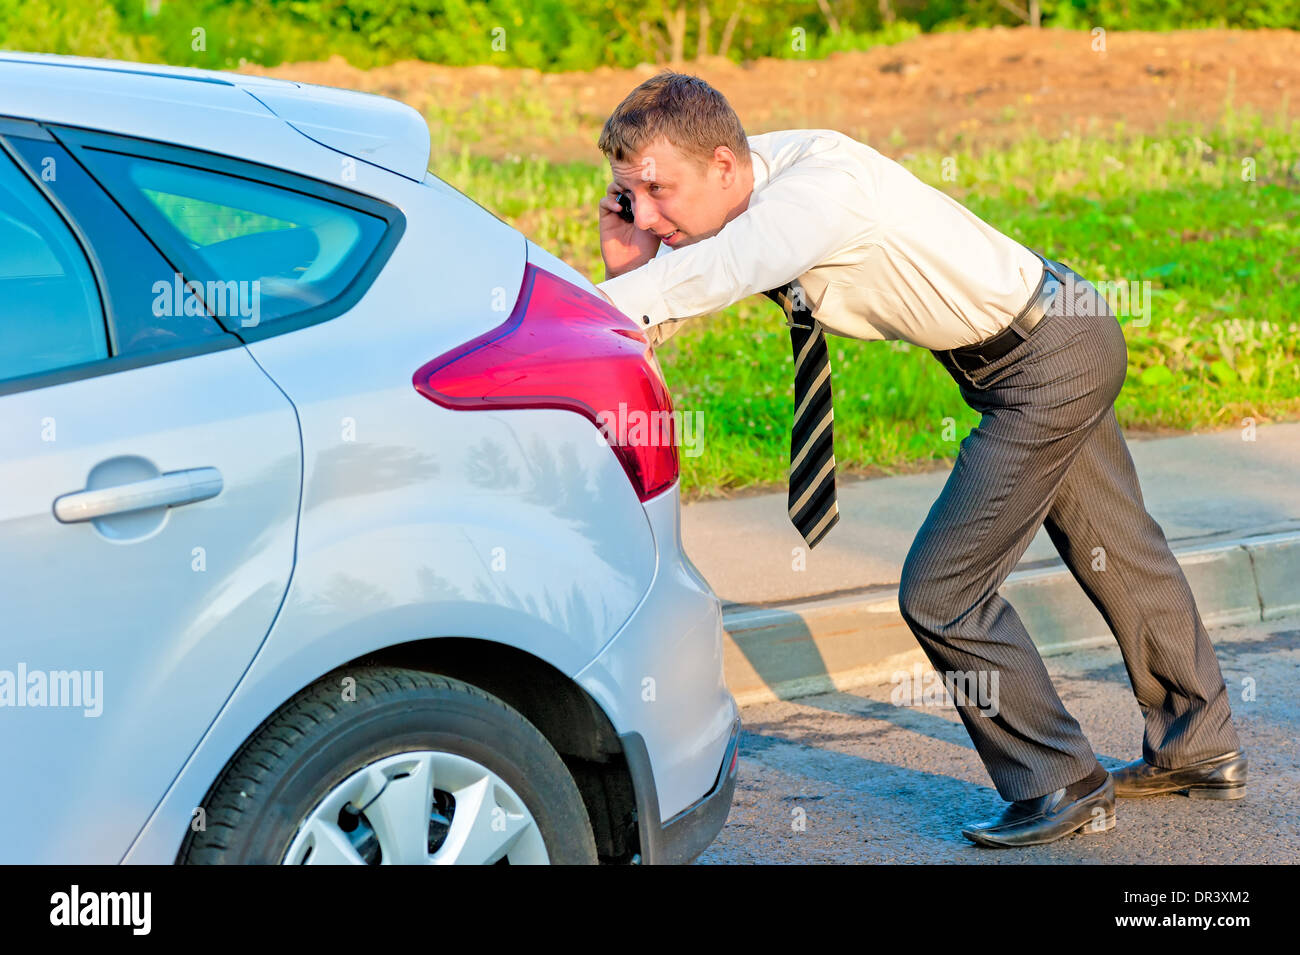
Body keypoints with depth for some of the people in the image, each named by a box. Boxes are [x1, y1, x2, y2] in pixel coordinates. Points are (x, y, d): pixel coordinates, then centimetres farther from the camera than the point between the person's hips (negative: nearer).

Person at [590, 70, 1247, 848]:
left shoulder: (822, 179, -33)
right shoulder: (729, 193, -7)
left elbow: (712, 275, -50)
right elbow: (645, 325, -6)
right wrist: (628, 272, -27)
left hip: (1049, 359, -10)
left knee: (941, 594, -8)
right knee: (1120, 554, 24)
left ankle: (1062, 786, 10)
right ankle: (1200, 749, 43)